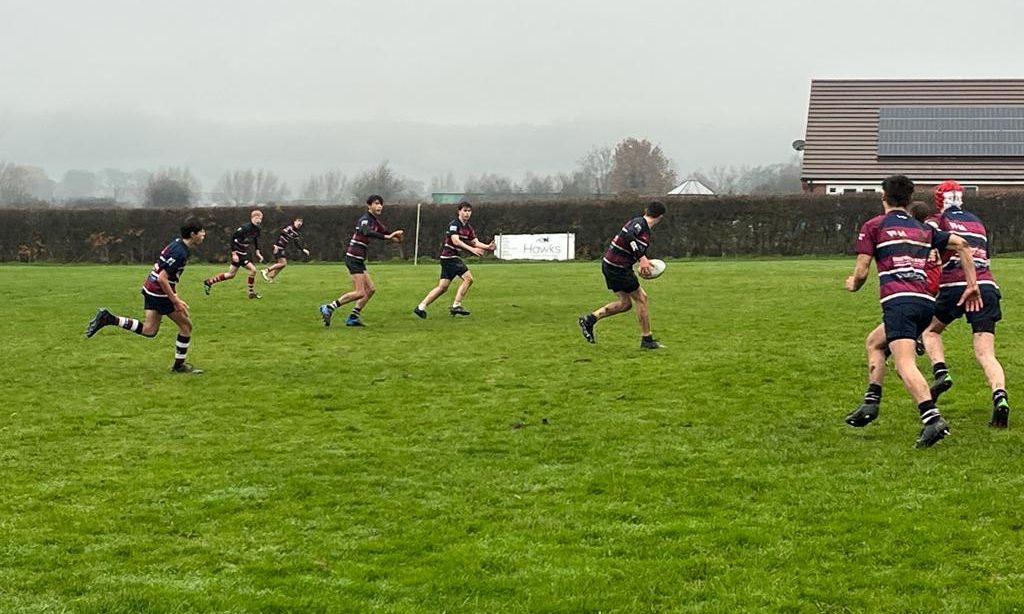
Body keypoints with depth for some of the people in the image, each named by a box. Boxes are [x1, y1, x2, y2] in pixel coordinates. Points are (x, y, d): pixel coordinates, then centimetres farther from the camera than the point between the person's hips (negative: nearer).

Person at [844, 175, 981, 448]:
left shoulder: (873, 226, 7)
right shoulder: (924, 229, 22)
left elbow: (861, 272, 1)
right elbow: (962, 244, 14)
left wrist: (853, 285, 24)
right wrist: (972, 285, 15)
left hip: (898, 300, -7)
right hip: (926, 301, 7)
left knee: (905, 365, -18)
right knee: (874, 343, 28)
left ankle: (933, 419, -37)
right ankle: (871, 402, 19)